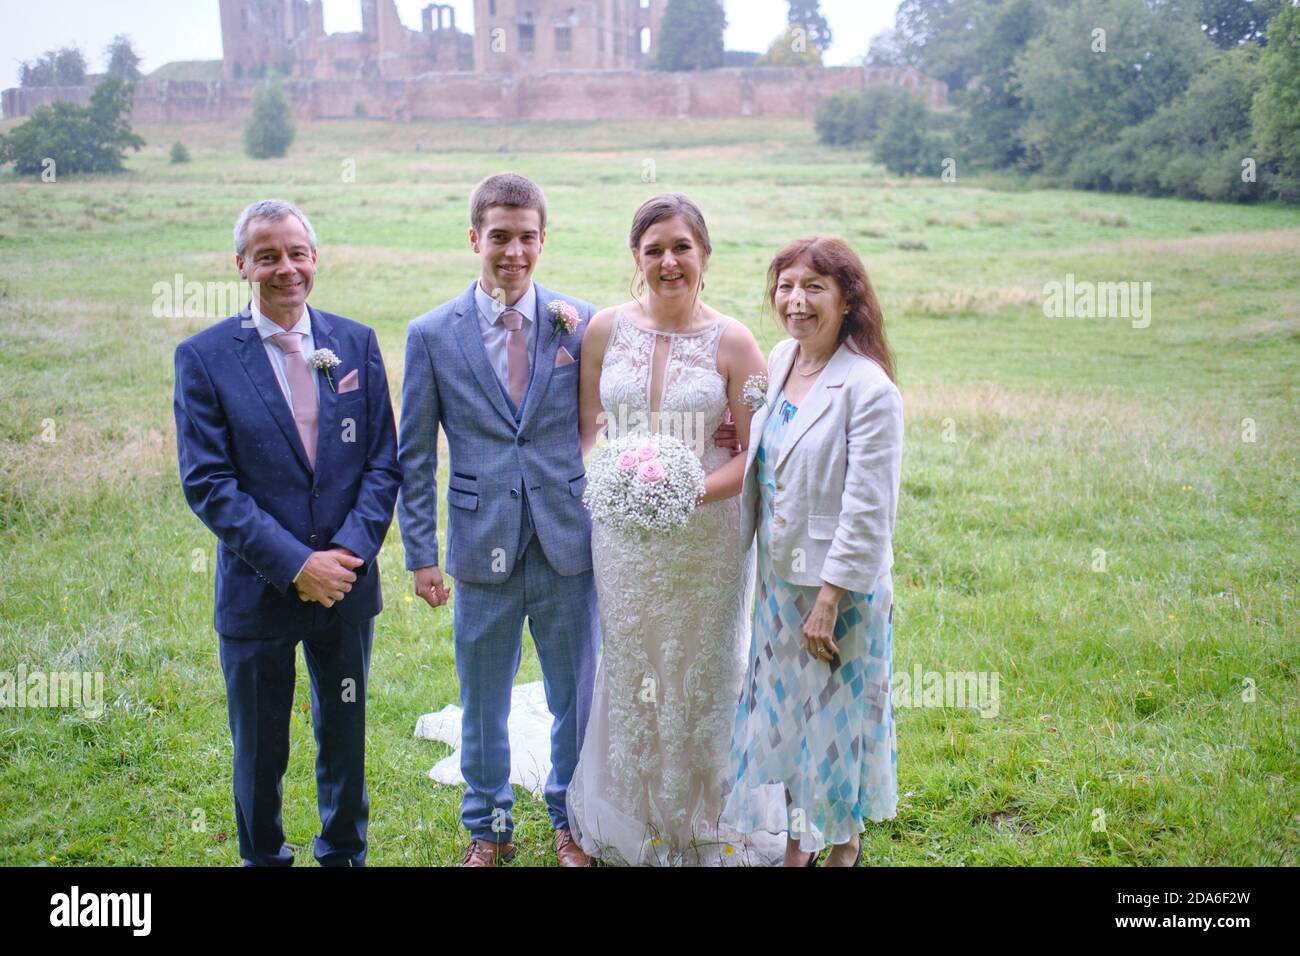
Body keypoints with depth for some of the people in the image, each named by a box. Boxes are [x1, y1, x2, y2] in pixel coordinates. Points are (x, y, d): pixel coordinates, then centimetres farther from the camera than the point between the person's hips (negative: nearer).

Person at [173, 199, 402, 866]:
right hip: (258, 589, -2)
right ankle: (264, 857, 38)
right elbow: (208, 484, -12)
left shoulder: (357, 343, 1)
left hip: (348, 584, 2)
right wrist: (296, 564, -18)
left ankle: (344, 854, 39)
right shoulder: (203, 357, -7)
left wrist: (349, 552, -13)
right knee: (259, 752, 14)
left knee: (345, 736, 18)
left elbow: (383, 462, 0)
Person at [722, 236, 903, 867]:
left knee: (838, 711, 9)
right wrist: (739, 542, 9)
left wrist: (831, 597, -19)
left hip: (841, 584, -7)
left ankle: (845, 840, 31)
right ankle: (798, 839, 34)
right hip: (780, 575, 7)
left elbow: (868, 510, -20)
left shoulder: (869, 389, -19)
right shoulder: (780, 359, 3)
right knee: (783, 707, 16)